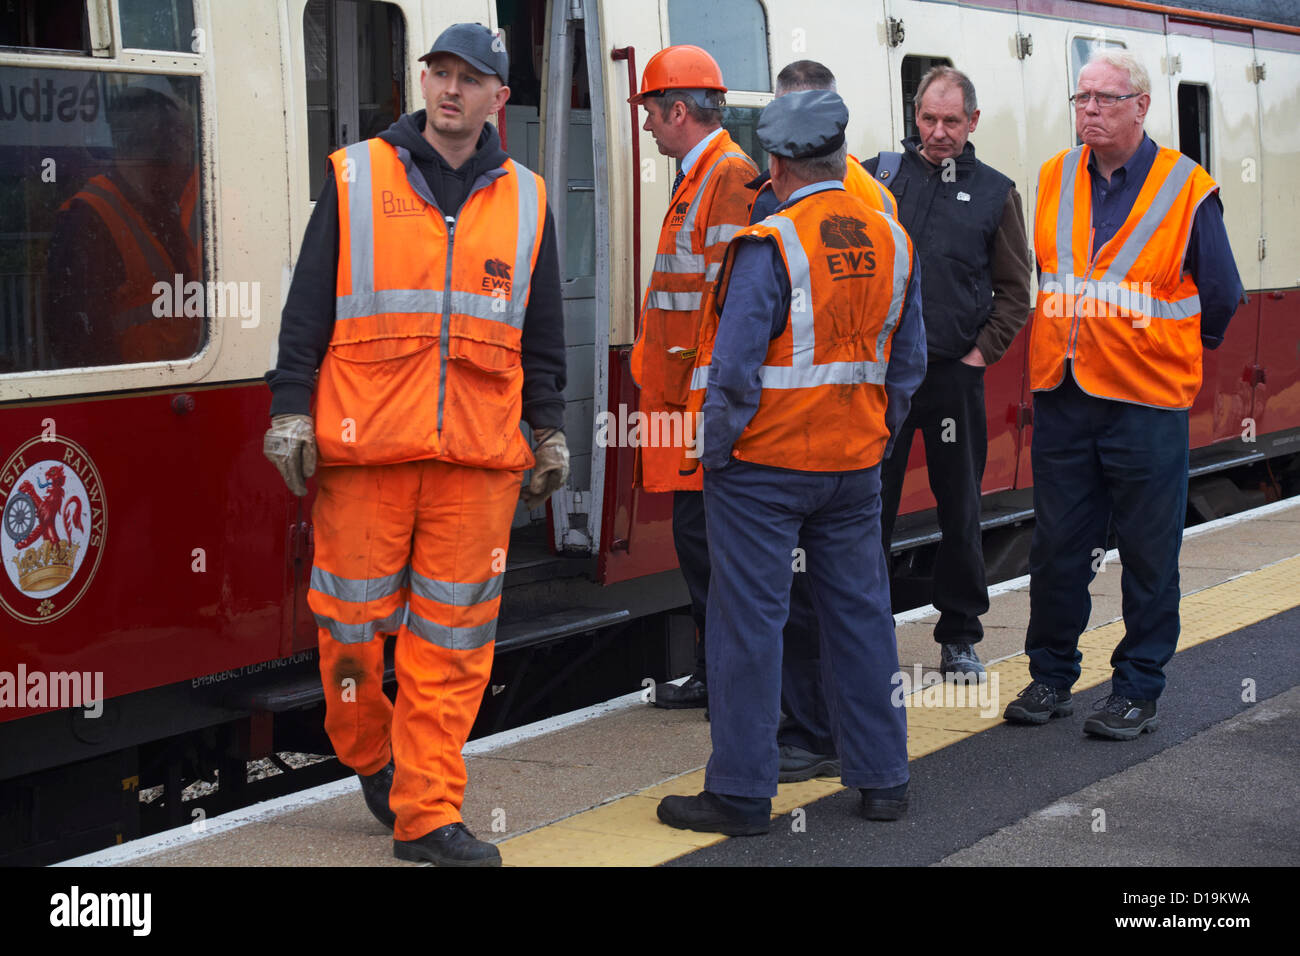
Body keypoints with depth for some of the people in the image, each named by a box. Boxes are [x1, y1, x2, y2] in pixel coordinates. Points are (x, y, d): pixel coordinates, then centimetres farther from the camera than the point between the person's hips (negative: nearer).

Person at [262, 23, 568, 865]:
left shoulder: (524, 200, 13)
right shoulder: (357, 179, 6)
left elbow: (544, 334, 18)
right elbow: (307, 308, 5)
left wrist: (550, 430, 15)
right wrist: (291, 411, -1)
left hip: (478, 459, 2)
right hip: (365, 449, -1)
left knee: (453, 637, 1)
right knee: (354, 618, 2)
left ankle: (426, 814, 7)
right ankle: (372, 757, 29)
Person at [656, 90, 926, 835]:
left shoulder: (769, 245, -15)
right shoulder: (892, 241, 5)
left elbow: (735, 365, -18)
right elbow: (909, 362, 11)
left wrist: (715, 450, -6)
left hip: (764, 464, -6)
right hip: (856, 466, 6)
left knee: (750, 621, 1)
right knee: (860, 613, 13)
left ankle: (742, 793, 6)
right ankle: (884, 778, 21)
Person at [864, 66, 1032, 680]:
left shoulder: (994, 192, 6)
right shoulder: (877, 176, 5)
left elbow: (1014, 289, 8)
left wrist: (984, 351, 0)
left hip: (955, 372, 0)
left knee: (960, 508, 7)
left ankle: (959, 635, 19)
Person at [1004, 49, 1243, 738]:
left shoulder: (1186, 189, -6)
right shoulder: (1051, 180, 6)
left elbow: (1218, 297, 5)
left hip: (1147, 402, -4)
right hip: (1060, 396, 4)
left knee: (1148, 554, 4)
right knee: (1056, 547, 10)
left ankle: (1137, 689, 15)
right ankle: (1051, 677, 23)